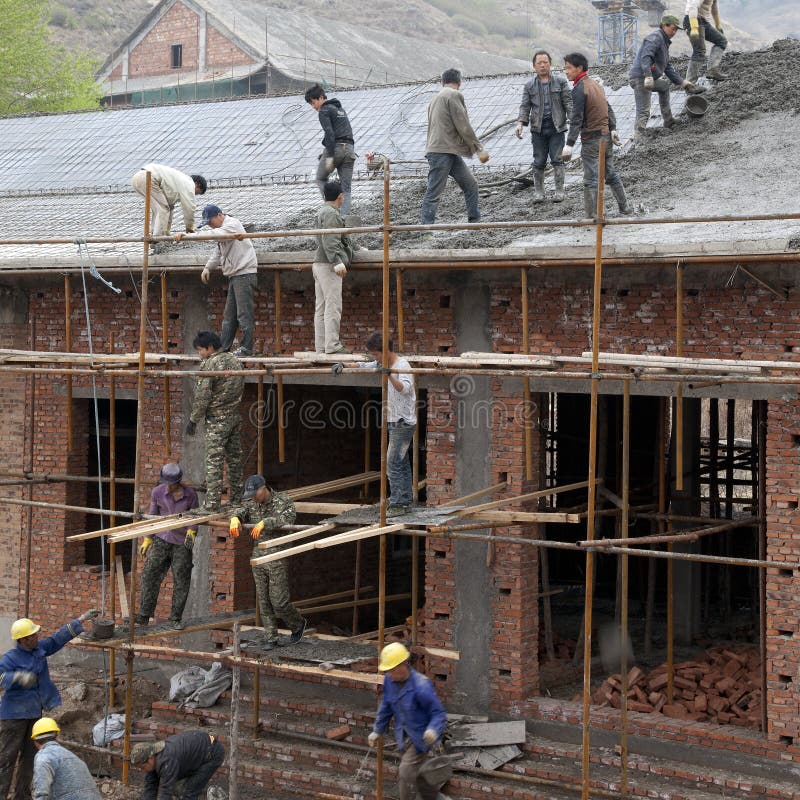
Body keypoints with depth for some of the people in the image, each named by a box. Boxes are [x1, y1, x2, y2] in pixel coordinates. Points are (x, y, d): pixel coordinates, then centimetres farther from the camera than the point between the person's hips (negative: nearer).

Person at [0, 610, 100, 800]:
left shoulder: (39, 649, 4)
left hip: (34, 712, 8)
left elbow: (59, 638, 12)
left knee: (29, 756, 13)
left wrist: (81, 619, 12)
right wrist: (19, 676, -46)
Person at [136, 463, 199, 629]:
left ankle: (176, 619, 10)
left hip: (182, 543, -1)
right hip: (162, 540, 1)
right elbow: (152, 516, 8)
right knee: (150, 574, -8)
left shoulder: (190, 494, -5)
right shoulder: (157, 492, -2)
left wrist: (191, 532, -16)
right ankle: (144, 616, -3)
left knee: (181, 581, 0)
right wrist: (147, 540, 8)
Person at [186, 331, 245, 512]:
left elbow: (202, 396, -15)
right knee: (234, 459, 13)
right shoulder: (235, 360, 10)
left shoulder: (209, 364, -14)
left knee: (214, 462, -6)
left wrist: (193, 420, -7)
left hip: (217, 419, -8)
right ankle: (237, 499, 18)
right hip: (236, 416, 8)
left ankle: (212, 504, -8)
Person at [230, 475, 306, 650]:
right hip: (258, 559, 5)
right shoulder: (252, 505, 9)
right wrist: (235, 519, -28)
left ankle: (298, 624, 21)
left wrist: (265, 522, -34)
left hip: (277, 560, -5)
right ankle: (271, 638, 13)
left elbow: (288, 517, -24)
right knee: (264, 601, 5)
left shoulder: (283, 501, -7)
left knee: (278, 601, -5)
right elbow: (240, 512, -4)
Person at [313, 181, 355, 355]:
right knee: (333, 307, -10)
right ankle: (332, 346, -12)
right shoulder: (331, 214, -11)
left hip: (319, 264, 10)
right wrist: (337, 262, -28)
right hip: (328, 265, -10)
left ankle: (321, 347, 9)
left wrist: (355, 246, 44)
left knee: (321, 308, 8)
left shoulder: (323, 212, 22)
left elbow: (342, 237, 35)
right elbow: (329, 241, -22)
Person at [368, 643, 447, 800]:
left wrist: (433, 730, -41)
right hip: (404, 736, 7)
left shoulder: (421, 686, -28)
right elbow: (386, 707, 8)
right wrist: (377, 731, 12)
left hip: (421, 736, -7)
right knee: (417, 775, 18)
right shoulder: (390, 680, -8)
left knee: (406, 772, -13)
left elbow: (438, 713, -22)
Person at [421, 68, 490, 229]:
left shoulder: (436, 99, 23)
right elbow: (463, 126, -11)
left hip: (450, 152, 10)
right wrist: (479, 149, -6)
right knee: (433, 192, -9)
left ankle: (475, 221, 14)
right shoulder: (454, 95, -6)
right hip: (442, 151, -10)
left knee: (471, 184, 10)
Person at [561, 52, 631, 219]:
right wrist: (613, 129, 13)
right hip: (606, 136, 9)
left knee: (591, 179, -4)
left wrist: (569, 144, -23)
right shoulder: (595, 84, 12)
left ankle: (592, 215, -4)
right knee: (610, 173, 18)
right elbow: (608, 109, 14)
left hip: (591, 139, -9)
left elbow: (576, 119, -21)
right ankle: (624, 207, 25)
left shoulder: (579, 89, -15)